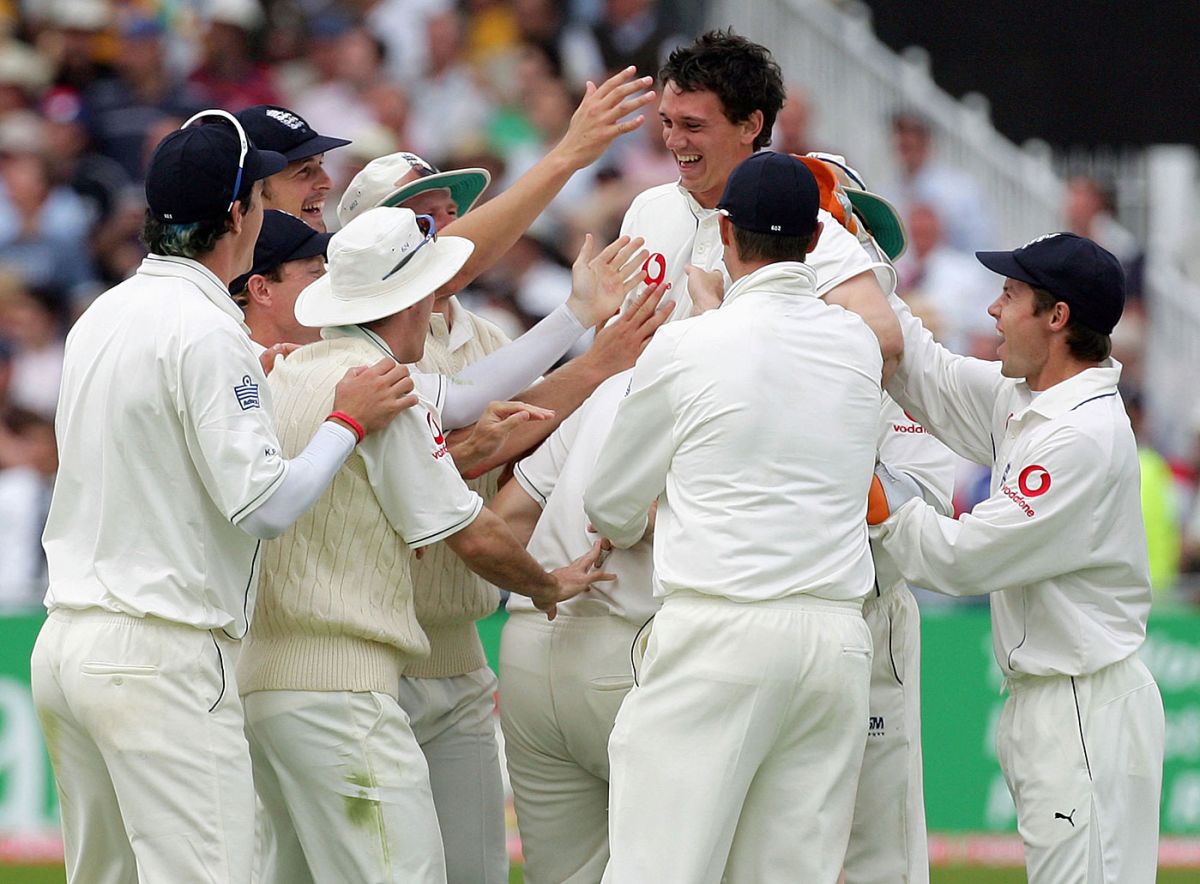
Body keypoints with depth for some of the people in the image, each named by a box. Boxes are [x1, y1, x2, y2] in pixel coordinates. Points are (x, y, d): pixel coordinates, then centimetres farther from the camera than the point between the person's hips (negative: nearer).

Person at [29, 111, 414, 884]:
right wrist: (347, 420, -5)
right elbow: (263, 502, -18)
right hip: (163, 659, -9)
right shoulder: (208, 331, -14)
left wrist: (252, 378, 33)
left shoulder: (103, 316, 14)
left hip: (66, 643, 9)